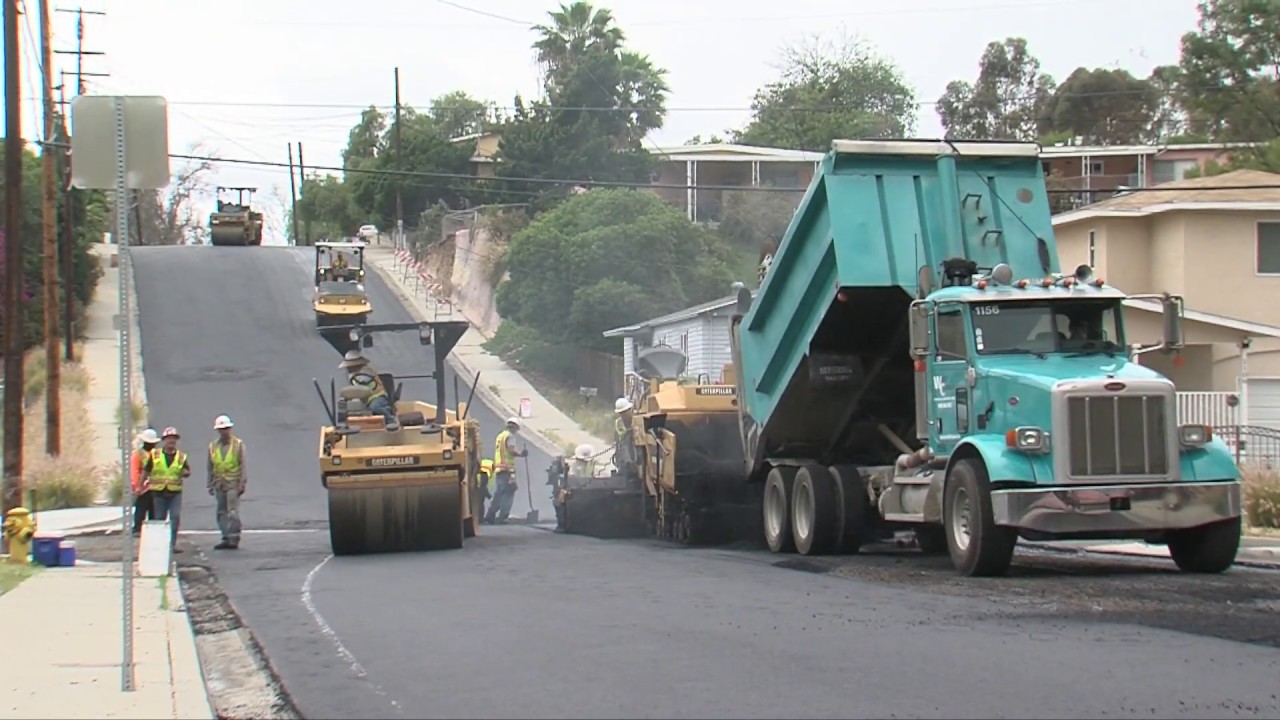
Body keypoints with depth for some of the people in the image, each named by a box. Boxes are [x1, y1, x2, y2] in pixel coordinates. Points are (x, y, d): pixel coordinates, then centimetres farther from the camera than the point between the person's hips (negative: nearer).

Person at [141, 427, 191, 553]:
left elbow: (188, 471, 11)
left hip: (175, 492, 0)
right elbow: (146, 471, 7)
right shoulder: (155, 455, 2)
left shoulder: (181, 456, 6)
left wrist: (185, 473, -12)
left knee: (175, 517, -12)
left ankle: (172, 544, -7)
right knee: (159, 519, 8)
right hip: (159, 492, 0)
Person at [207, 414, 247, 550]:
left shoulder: (238, 444, 2)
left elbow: (242, 466, 0)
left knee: (232, 512, -11)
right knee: (222, 513, 5)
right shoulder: (213, 446, 11)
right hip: (219, 483, 4)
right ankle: (226, 539, 10)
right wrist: (210, 485, 12)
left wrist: (242, 483, -7)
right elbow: (210, 467, 15)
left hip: (233, 484, -4)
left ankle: (234, 539, -10)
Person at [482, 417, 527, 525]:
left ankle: (489, 517, 10)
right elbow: (511, 451, -18)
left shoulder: (500, 436, 19)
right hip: (507, 468, -9)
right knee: (508, 494, -6)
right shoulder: (509, 436, -6)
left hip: (498, 468, 9)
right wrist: (521, 454, -4)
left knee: (498, 494, 12)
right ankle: (502, 518, -12)